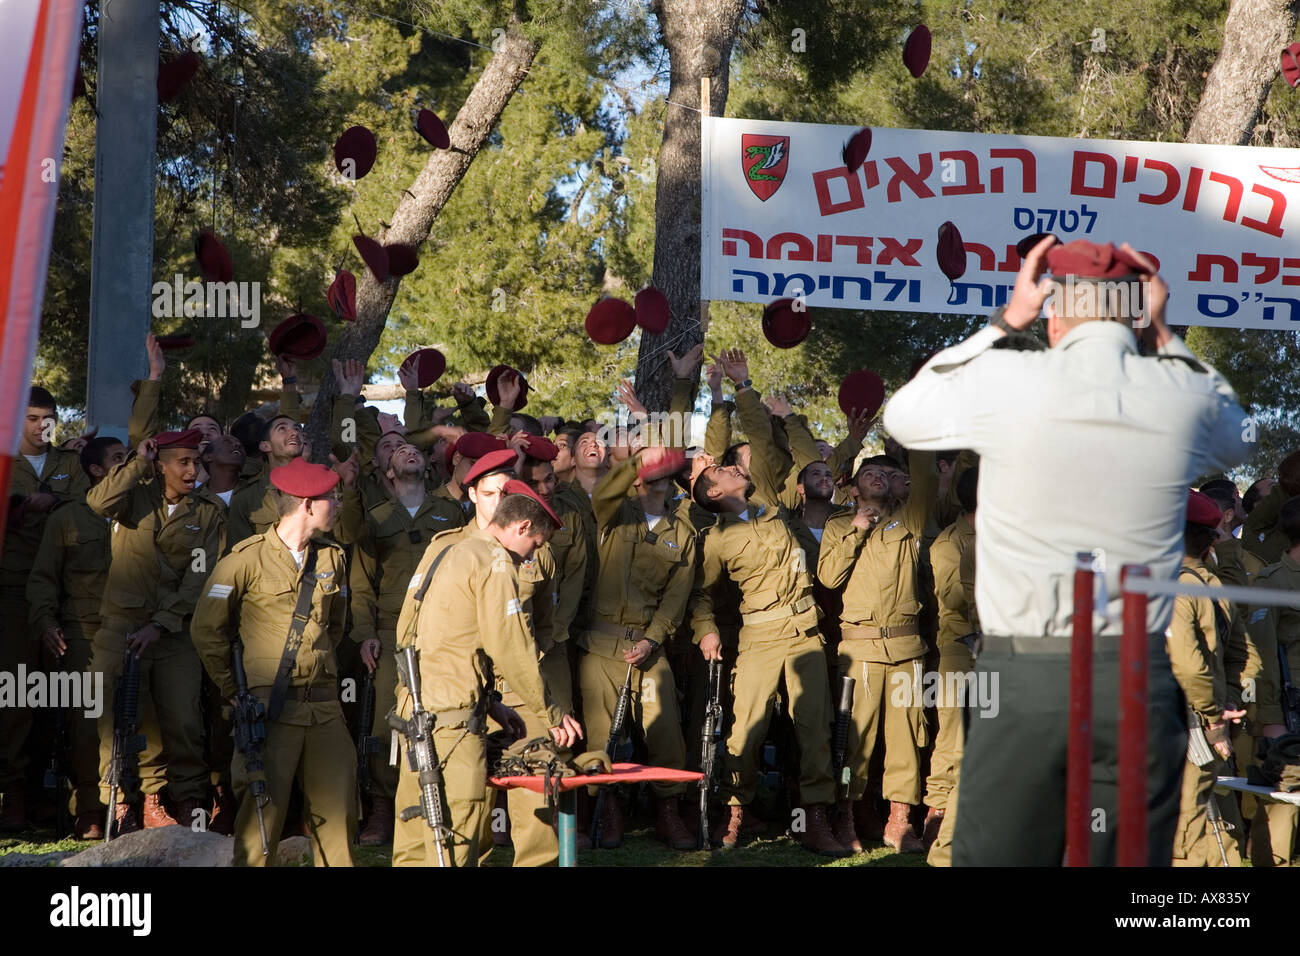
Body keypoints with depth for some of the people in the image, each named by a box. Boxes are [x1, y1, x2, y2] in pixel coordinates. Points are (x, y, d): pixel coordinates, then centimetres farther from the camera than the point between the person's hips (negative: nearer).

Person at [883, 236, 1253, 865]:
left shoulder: (1004, 382, -4)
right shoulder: (1183, 395, 2)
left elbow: (902, 415, 18)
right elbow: (1233, 440, 28)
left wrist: (1007, 319, 19)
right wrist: (1162, 332, 25)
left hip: (1022, 676, -1)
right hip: (1137, 681, 2)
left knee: (993, 858, 3)